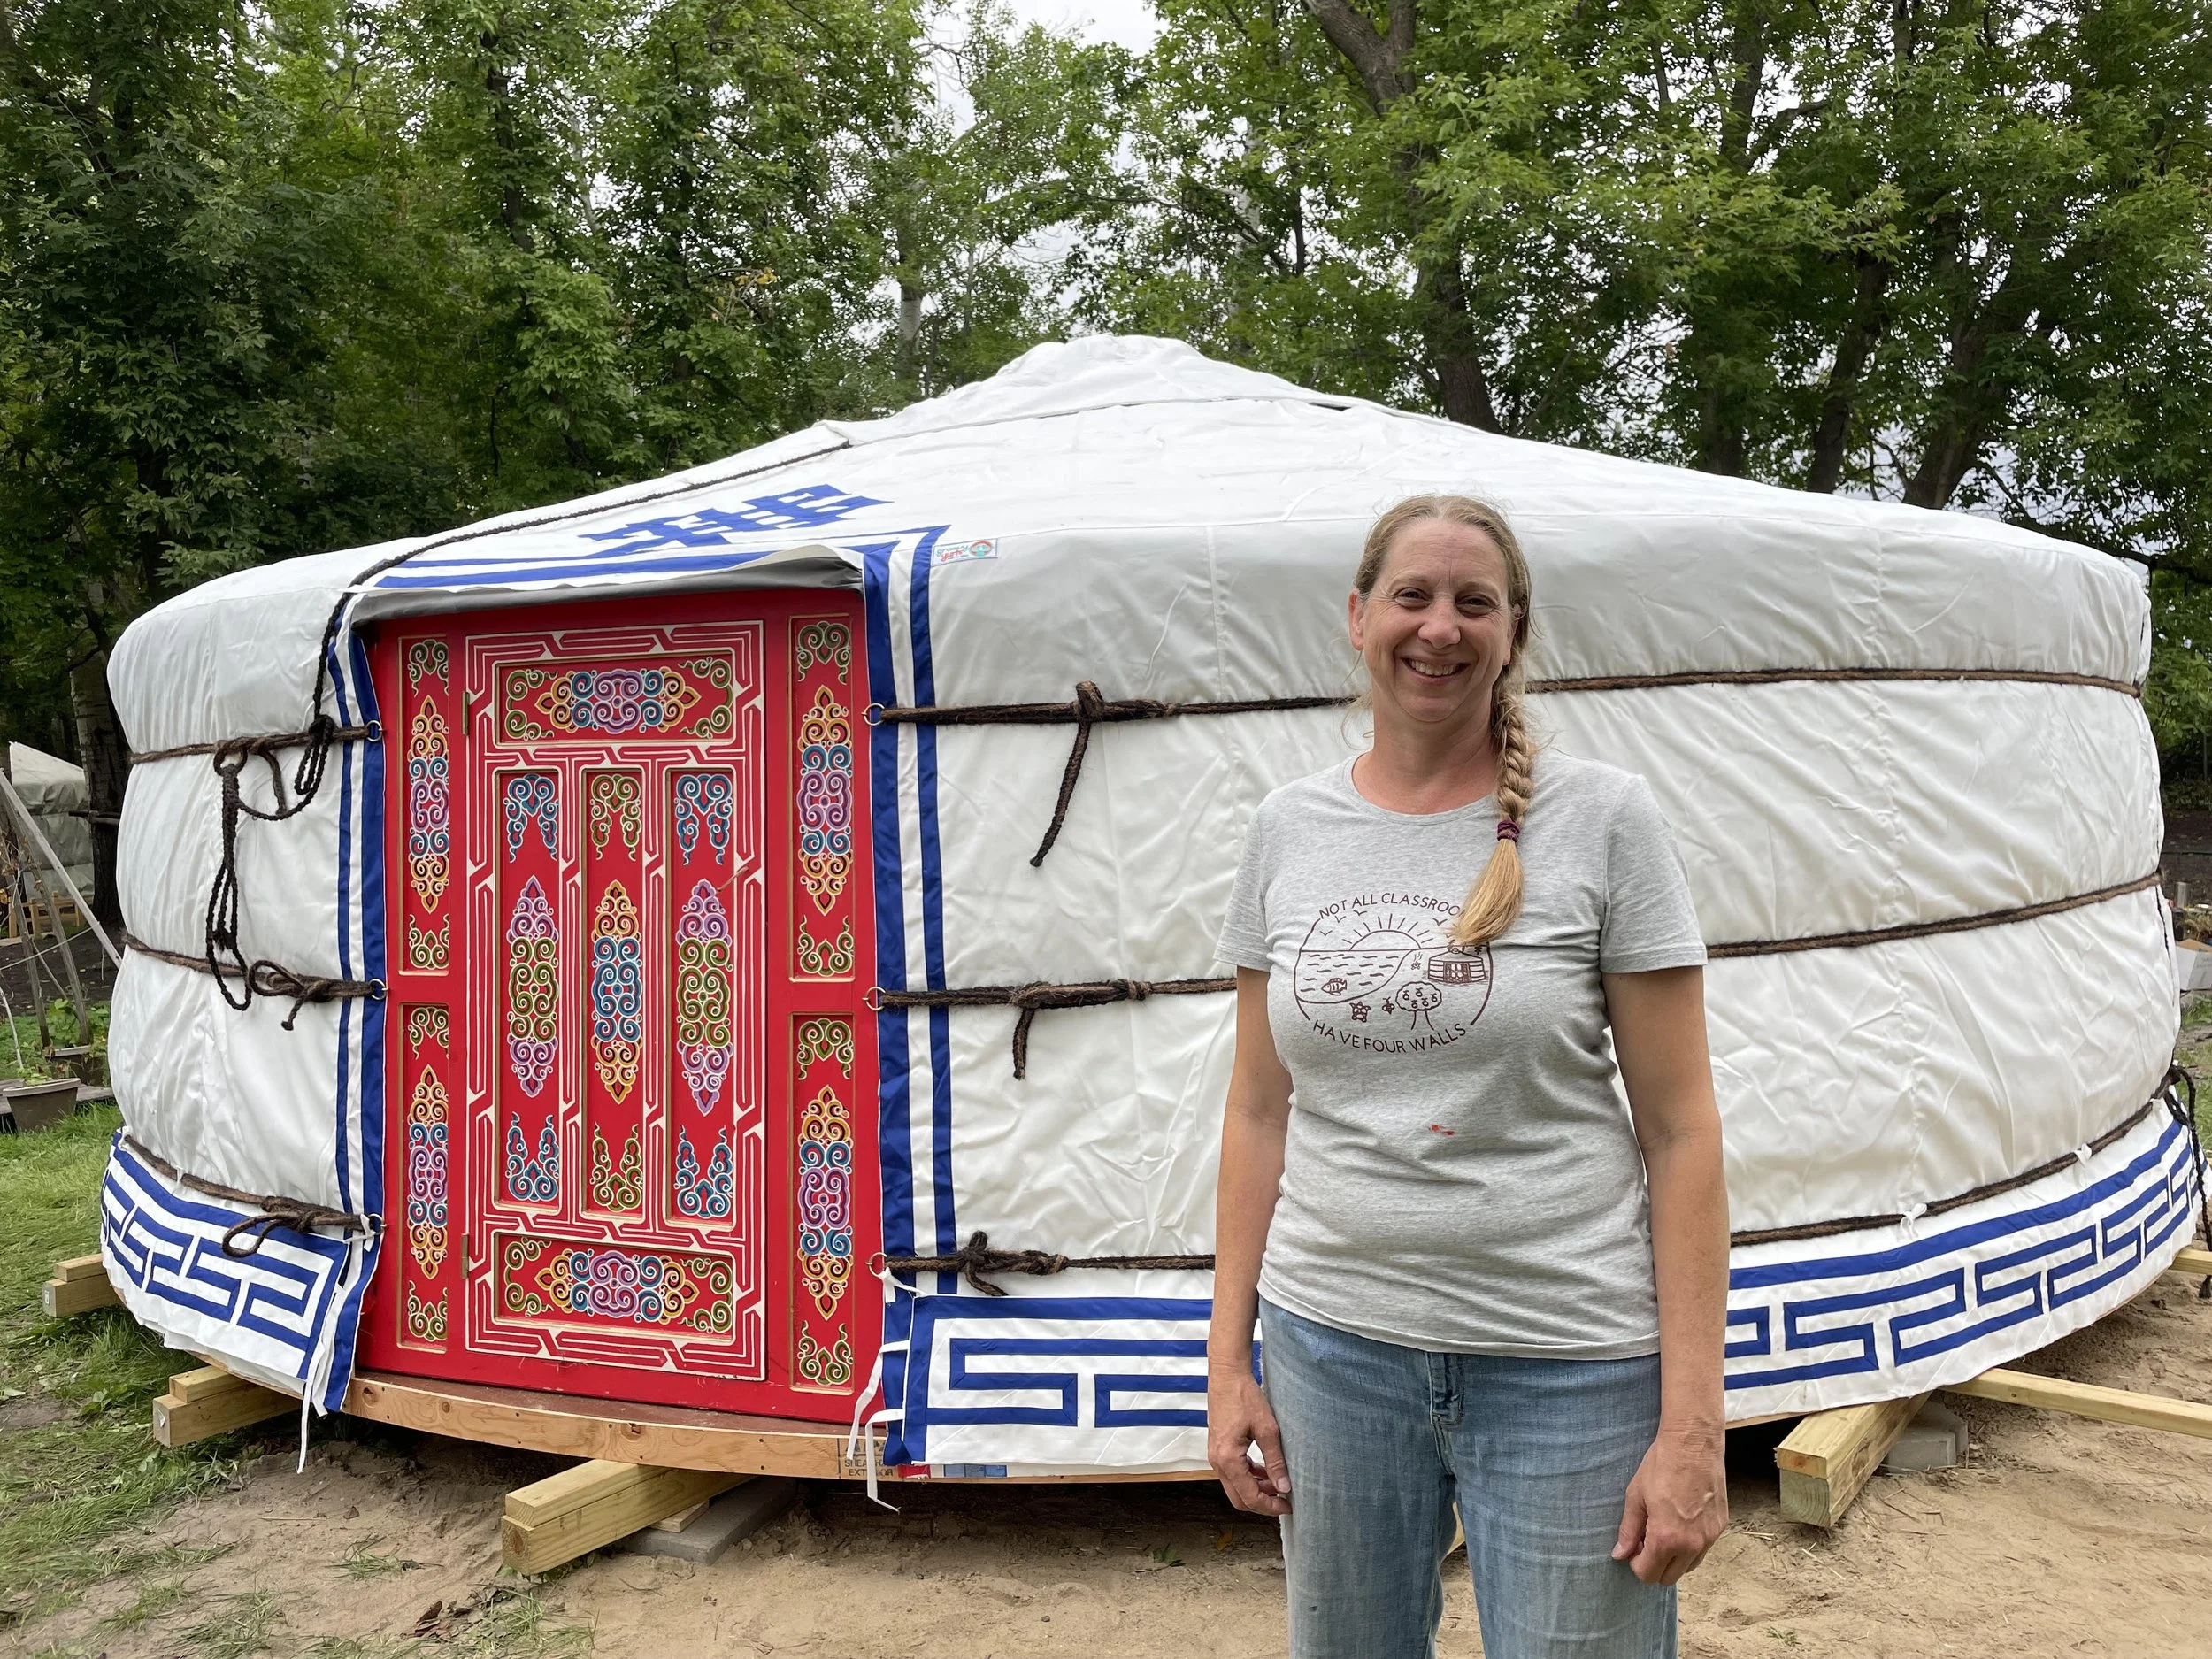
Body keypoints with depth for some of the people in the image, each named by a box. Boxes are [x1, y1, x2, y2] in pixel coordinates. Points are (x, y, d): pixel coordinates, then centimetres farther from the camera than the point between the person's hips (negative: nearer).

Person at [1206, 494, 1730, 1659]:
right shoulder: (1288, 829, 3)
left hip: (1569, 1364, -3)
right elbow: (1259, 1113, 7)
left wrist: (1692, 1421, -10)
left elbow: (1680, 1129, -7)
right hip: (1331, 1343, 3)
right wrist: (1230, 1358, 4)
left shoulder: (1604, 820, -7)